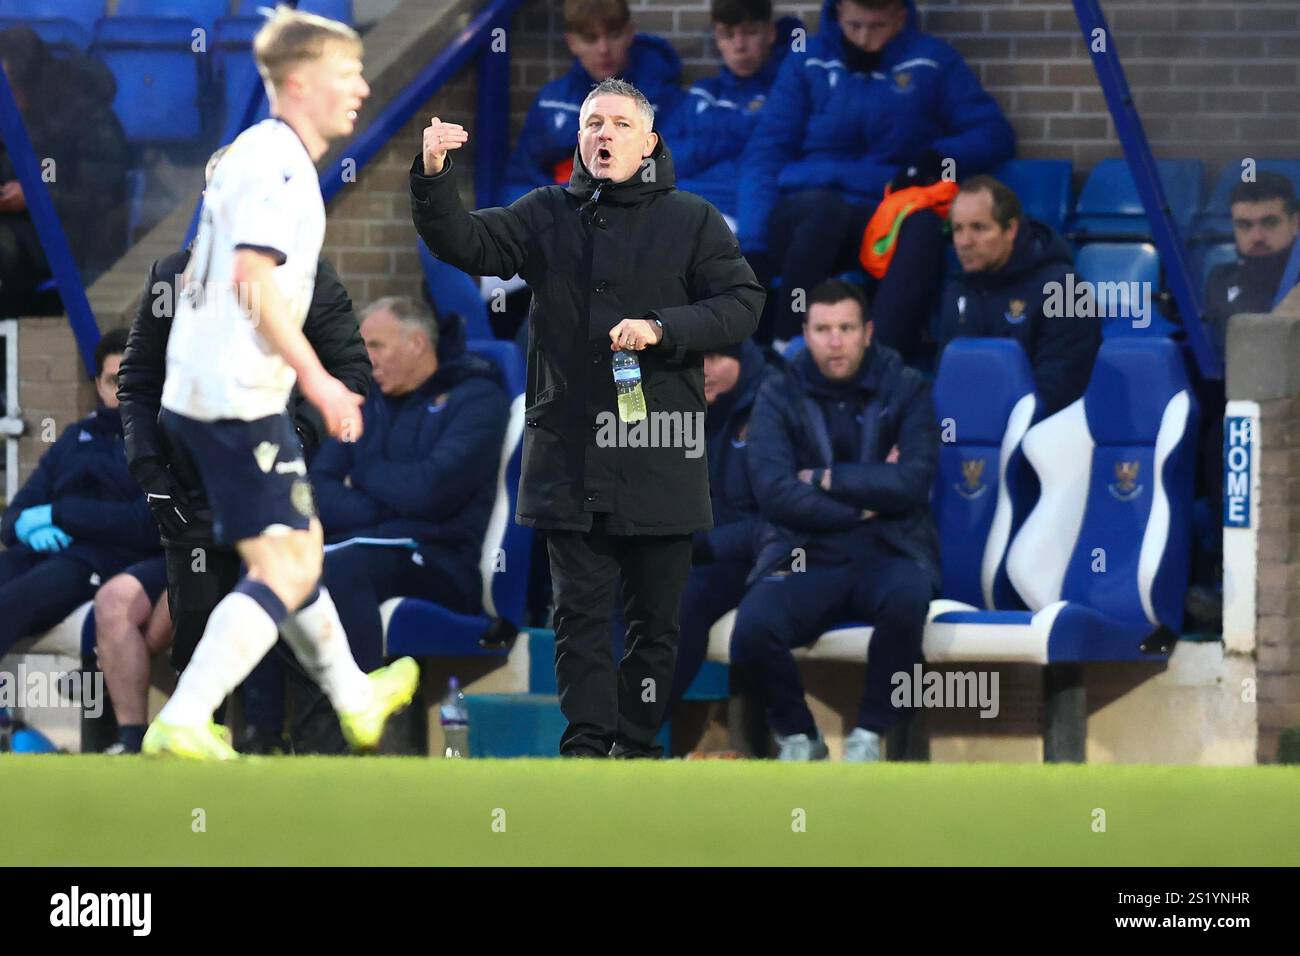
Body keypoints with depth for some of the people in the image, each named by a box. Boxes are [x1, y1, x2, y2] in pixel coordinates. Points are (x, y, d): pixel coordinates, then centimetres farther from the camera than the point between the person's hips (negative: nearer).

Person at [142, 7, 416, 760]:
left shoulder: (250, 155, 18)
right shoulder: (280, 164, -14)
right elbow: (255, 281, -23)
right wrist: (318, 380, -20)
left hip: (193, 391, 10)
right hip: (240, 402, -10)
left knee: (302, 544, 24)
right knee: (284, 569, -11)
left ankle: (354, 697, 40)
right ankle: (183, 722, -20)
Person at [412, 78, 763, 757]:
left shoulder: (692, 220, 4)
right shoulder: (546, 216, 10)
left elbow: (742, 304, -1)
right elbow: (463, 243, 1)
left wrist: (661, 330, -16)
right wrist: (433, 178, -18)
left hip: (659, 458, -1)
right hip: (567, 459, 1)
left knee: (655, 617, 5)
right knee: (579, 611, -1)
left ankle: (637, 744, 14)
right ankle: (585, 744, -2)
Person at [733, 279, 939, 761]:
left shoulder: (905, 390, 4)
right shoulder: (780, 397, 4)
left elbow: (914, 482, -10)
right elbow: (775, 494, -10)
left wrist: (827, 479, -8)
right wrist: (867, 497, -8)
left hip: (889, 555, 0)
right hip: (806, 557, 0)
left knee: (908, 596, -38)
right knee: (752, 631, -32)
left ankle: (869, 733, -16)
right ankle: (797, 735, -1)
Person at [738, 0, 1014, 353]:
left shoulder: (931, 61, 10)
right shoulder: (808, 62, 8)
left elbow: (995, 134, 8)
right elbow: (765, 153, 3)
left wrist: (939, 158, -13)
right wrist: (754, 243, -11)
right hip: (806, 215, 0)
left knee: (923, 224, -36)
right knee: (823, 205, -37)